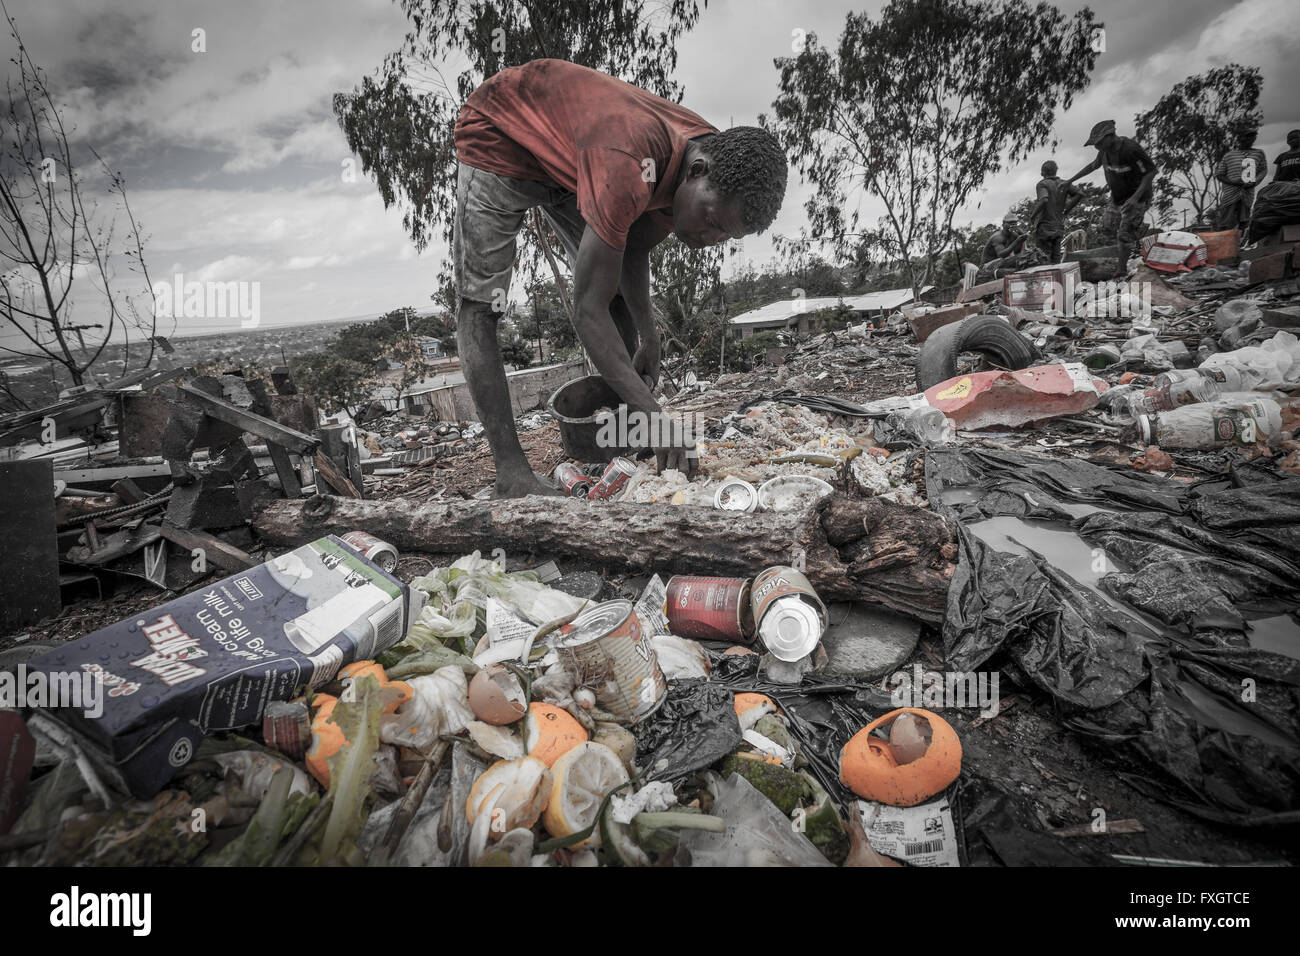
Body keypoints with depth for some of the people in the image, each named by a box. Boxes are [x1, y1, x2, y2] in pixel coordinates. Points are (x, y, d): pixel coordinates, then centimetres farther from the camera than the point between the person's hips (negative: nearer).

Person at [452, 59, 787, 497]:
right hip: (498, 130, -7)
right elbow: (588, 312, -40)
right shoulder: (628, 166, -43)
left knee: (617, 295, 0)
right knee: (478, 303, -15)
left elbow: (633, 248, -2)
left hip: (566, 153, 7)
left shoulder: (717, 158, -17)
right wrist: (653, 417, -42)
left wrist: (647, 338, -6)